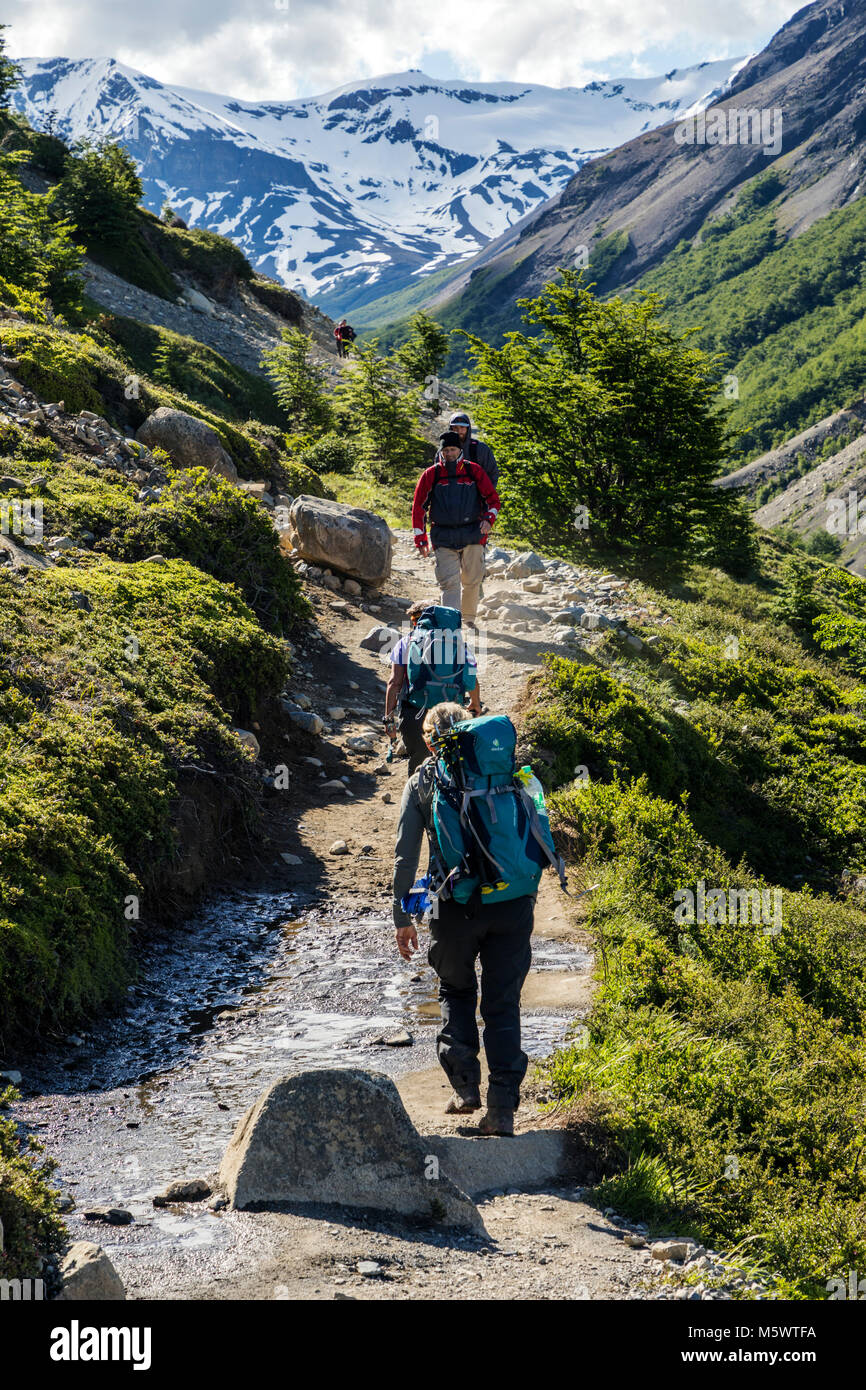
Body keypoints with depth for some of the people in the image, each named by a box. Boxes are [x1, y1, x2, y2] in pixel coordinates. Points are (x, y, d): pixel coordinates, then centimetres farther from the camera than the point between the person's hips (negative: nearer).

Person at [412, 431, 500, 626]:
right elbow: (419, 506, 9)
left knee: (472, 580, 8)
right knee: (449, 583, -10)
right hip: (443, 537, -1)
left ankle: (469, 617, 29)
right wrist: (420, 538, 6)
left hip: (473, 535, 1)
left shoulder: (474, 471, 4)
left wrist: (488, 518, -9)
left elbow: (493, 498, 10)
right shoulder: (431, 475, 4)